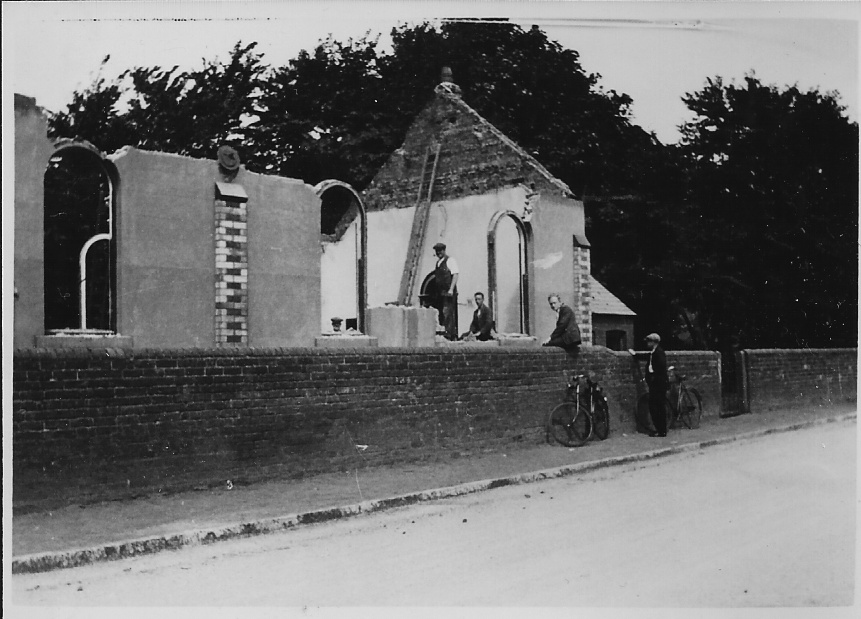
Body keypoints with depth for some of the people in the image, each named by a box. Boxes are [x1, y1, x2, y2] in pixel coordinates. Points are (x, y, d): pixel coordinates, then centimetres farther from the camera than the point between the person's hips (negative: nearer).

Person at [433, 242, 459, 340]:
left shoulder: (450, 260, -4)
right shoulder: (438, 262, 18)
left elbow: (455, 274, -12)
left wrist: (451, 289, -20)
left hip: (449, 292, -8)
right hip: (440, 292, 8)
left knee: (447, 312, -13)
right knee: (442, 313, 6)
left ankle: (449, 334, -13)